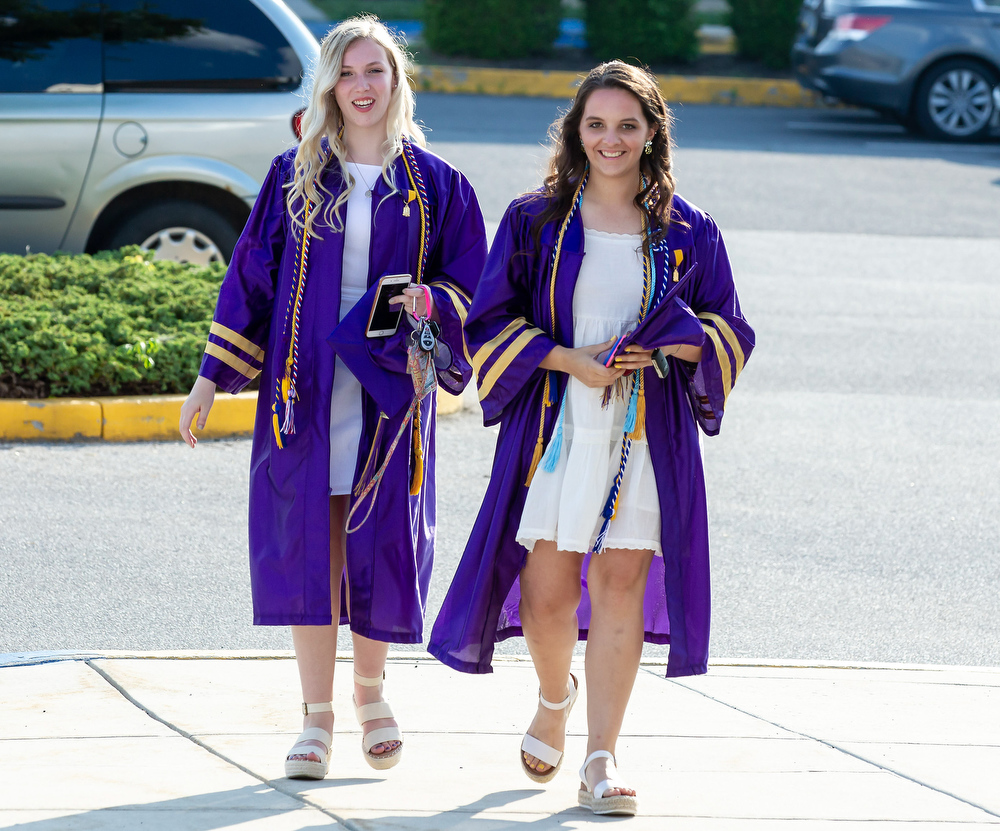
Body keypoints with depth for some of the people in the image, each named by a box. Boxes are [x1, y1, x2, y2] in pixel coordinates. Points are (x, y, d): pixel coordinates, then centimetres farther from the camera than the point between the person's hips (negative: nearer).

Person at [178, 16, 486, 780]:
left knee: (380, 540, 2)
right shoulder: (295, 178, 6)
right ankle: (317, 716, 7)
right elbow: (250, 276, 8)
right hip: (305, 389, 1)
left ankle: (371, 689, 26)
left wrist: (429, 303, -16)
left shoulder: (435, 186, 4)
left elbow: (472, 287, 6)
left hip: (389, 392, 0)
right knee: (307, 543, -1)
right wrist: (213, 375, 2)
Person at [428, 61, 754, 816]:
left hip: (645, 433, 0)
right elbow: (490, 323, 3)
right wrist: (571, 359, -12)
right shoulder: (536, 221, 4)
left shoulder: (688, 233, 5)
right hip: (555, 426, 0)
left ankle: (601, 761, -3)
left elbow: (728, 334, 7)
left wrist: (658, 348, -12)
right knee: (546, 590, 1)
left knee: (619, 584, -6)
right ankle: (555, 698, 33)